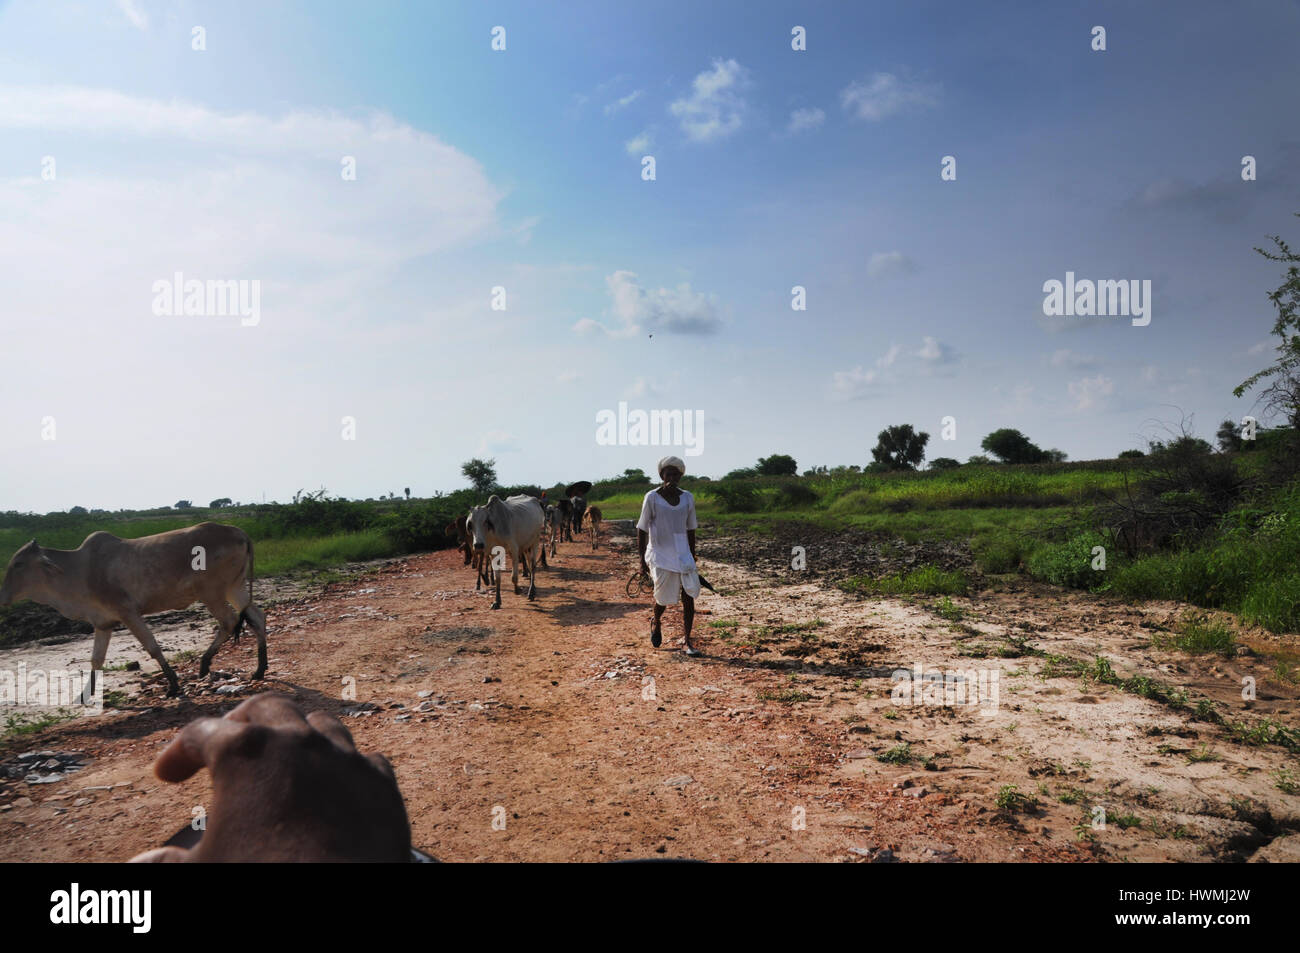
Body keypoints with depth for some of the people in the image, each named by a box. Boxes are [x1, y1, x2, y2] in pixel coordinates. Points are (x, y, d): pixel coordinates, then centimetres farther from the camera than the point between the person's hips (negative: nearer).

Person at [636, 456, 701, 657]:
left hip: (683, 555, 3)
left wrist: (692, 559, 15)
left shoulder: (687, 498, 5)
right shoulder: (652, 498, -6)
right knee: (663, 598, 1)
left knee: (688, 596, -6)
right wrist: (642, 559, -7)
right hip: (660, 555, -3)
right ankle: (656, 623, 35)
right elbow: (641, 530, -3)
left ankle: (688, 641, 4)